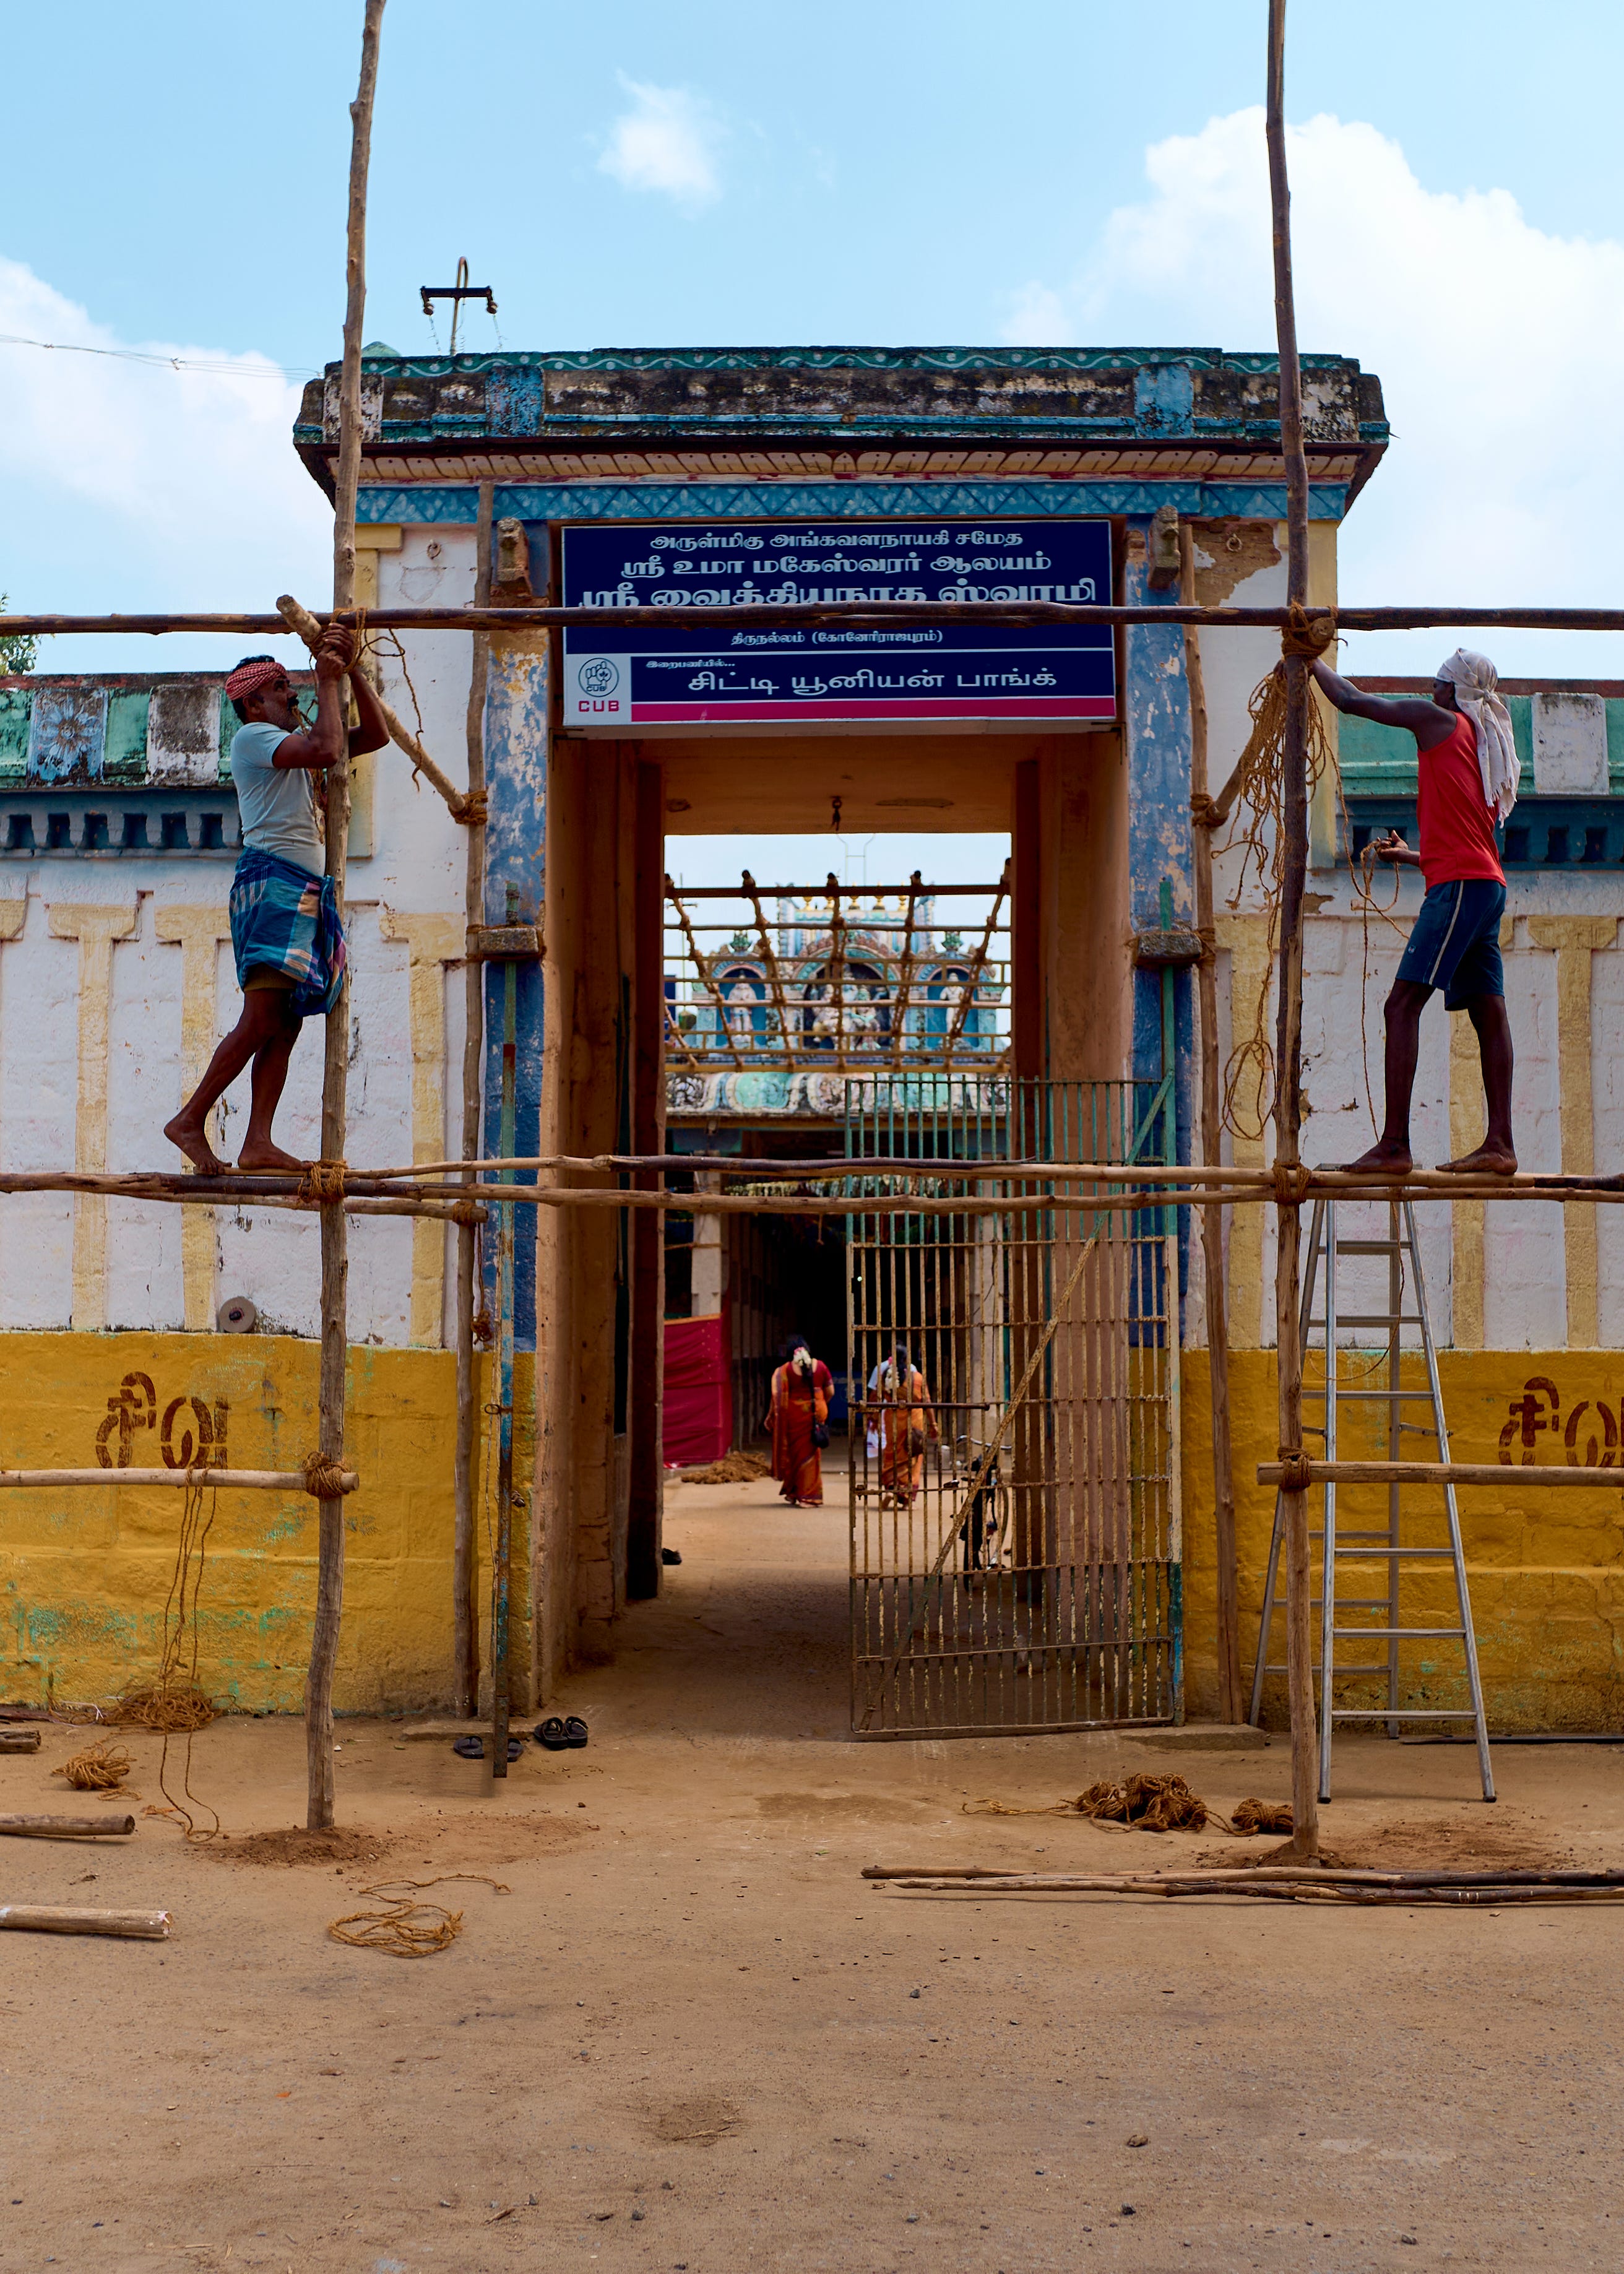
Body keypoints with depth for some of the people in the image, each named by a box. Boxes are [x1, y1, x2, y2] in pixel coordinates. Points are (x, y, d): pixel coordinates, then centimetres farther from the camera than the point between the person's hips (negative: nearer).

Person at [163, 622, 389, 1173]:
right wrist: (326, 679, -5)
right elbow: (326, 749, -18)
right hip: (273, 878, -9)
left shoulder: (295, 739, 27)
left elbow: (376, 735, 21)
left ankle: (259, 1142, -5)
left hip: (306, 890, 9)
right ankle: (190, 1121, -8)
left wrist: (352, 669, 12)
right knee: (263, 1018, -15)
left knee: (287, 1023, 0)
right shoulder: (252, 736, -1)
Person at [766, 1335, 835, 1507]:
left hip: (795, 1416, -2)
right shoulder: (819, 1366, -1)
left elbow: (780, 1398, -8)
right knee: (812, 1454, 10)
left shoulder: (785, 1370, -8)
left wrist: (771, 1418, 4)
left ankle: (795, 1493, 17)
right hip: (817, 1415, 2)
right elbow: (830, 1392, 5)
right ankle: (812, 1495, 12)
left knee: (797, 1453, 10)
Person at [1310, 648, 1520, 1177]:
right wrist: (1410, 857, 33)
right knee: (1488, 1012, 6)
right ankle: (1500, 1144, 2)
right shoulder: (1490, 750, 24)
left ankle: (1394, 1145, -20)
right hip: (1486, 884, 9)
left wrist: (1313, 661, 21)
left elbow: (1351, 700, 5)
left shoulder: (1438, 720, 1)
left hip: (1460, 886, -9)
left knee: (1403, 1005, -13)